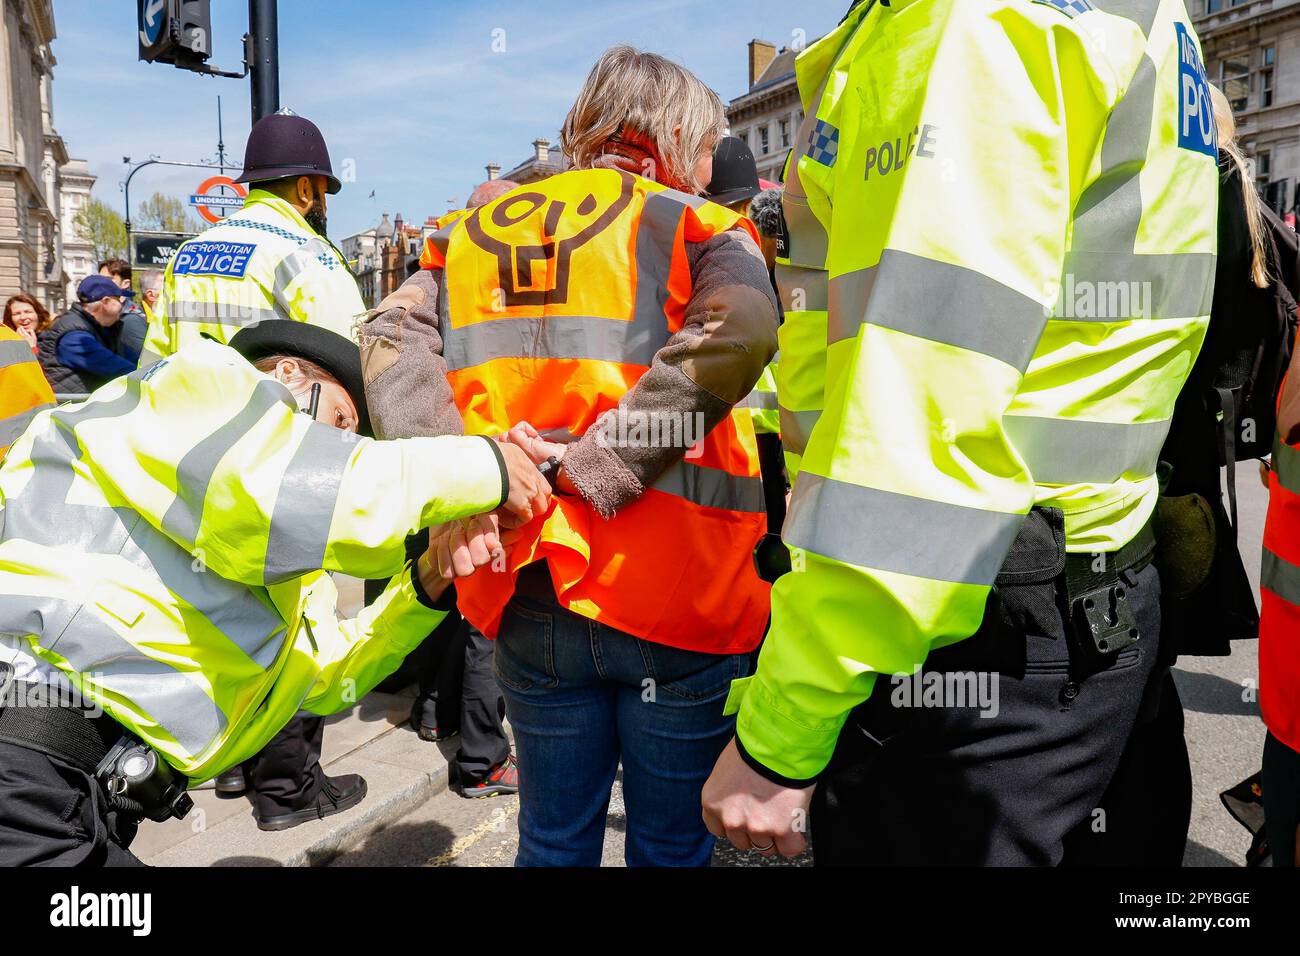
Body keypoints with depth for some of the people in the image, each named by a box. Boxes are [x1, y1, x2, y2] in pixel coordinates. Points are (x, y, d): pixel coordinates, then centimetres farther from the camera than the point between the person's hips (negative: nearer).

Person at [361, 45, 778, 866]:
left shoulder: (477, 232, 12)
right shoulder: (694, 227, -3)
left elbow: (393, 340, 0)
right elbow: (737, 333, -22)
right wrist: (589, 467, -21)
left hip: (529, 593, 4)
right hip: (671, 592, -4)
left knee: (554, 839, 21)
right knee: (671, 843, 14)